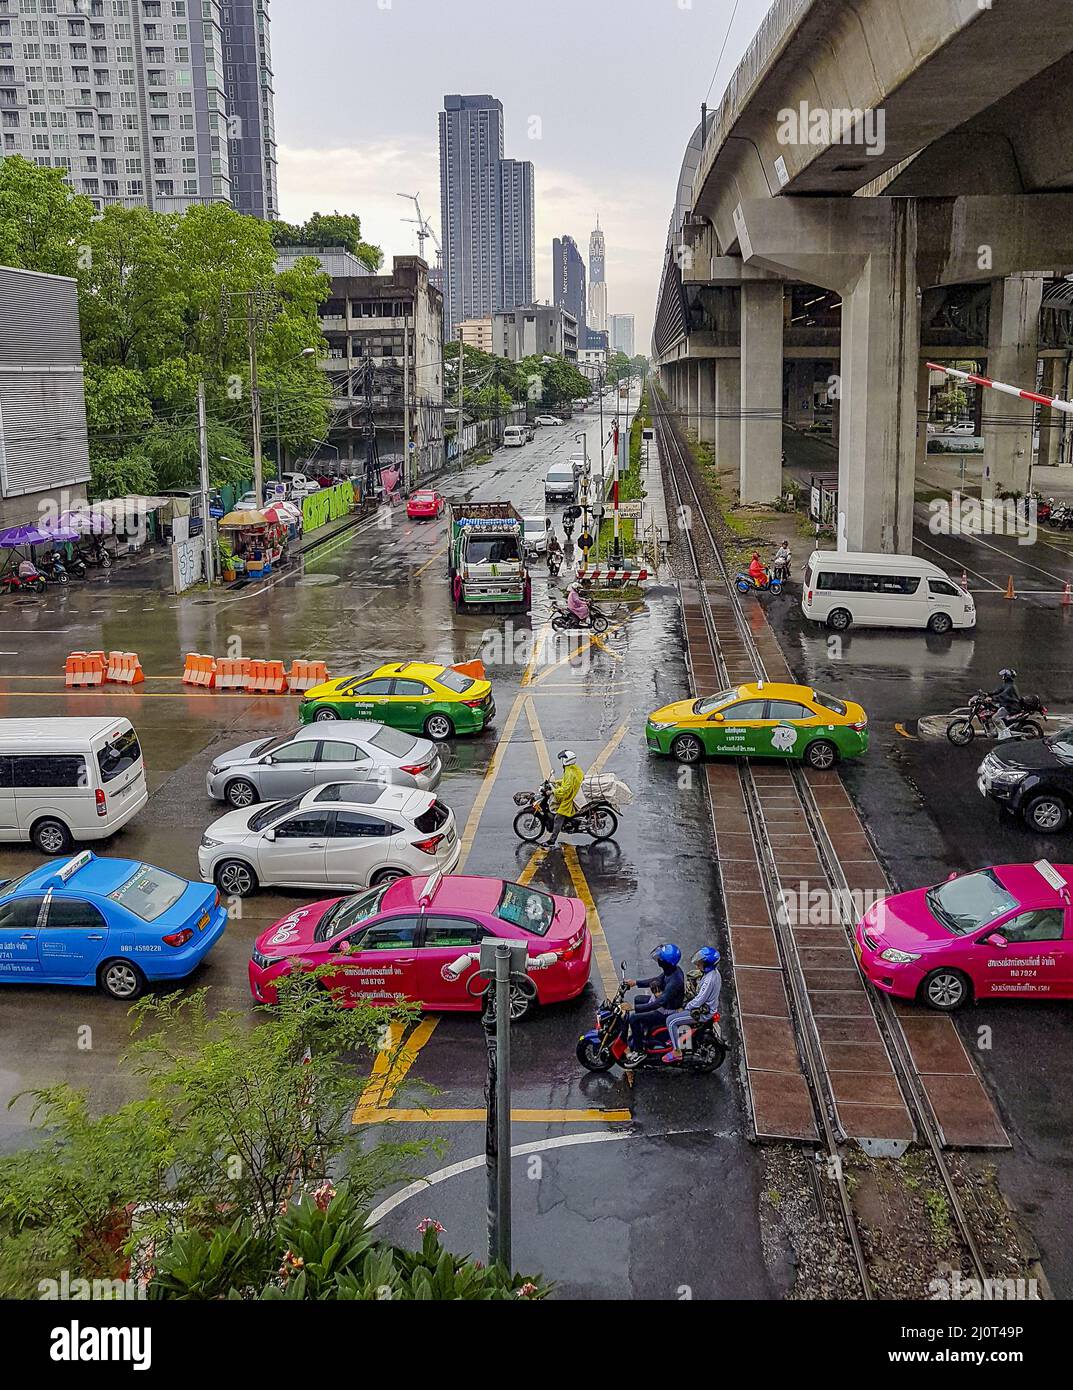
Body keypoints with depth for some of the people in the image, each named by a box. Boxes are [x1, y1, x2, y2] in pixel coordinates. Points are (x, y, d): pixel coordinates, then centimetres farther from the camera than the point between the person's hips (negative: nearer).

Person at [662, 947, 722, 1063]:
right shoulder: (714, 972, 0)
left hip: (703, 1012, -11)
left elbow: (699, 1000, -27)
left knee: (671, 1020, -14)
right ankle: (679, 1038, 33)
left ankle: (677, 1052, -7)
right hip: (709, 1005, 11)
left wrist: (686, 1008, -13)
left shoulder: (709, 980, -31)